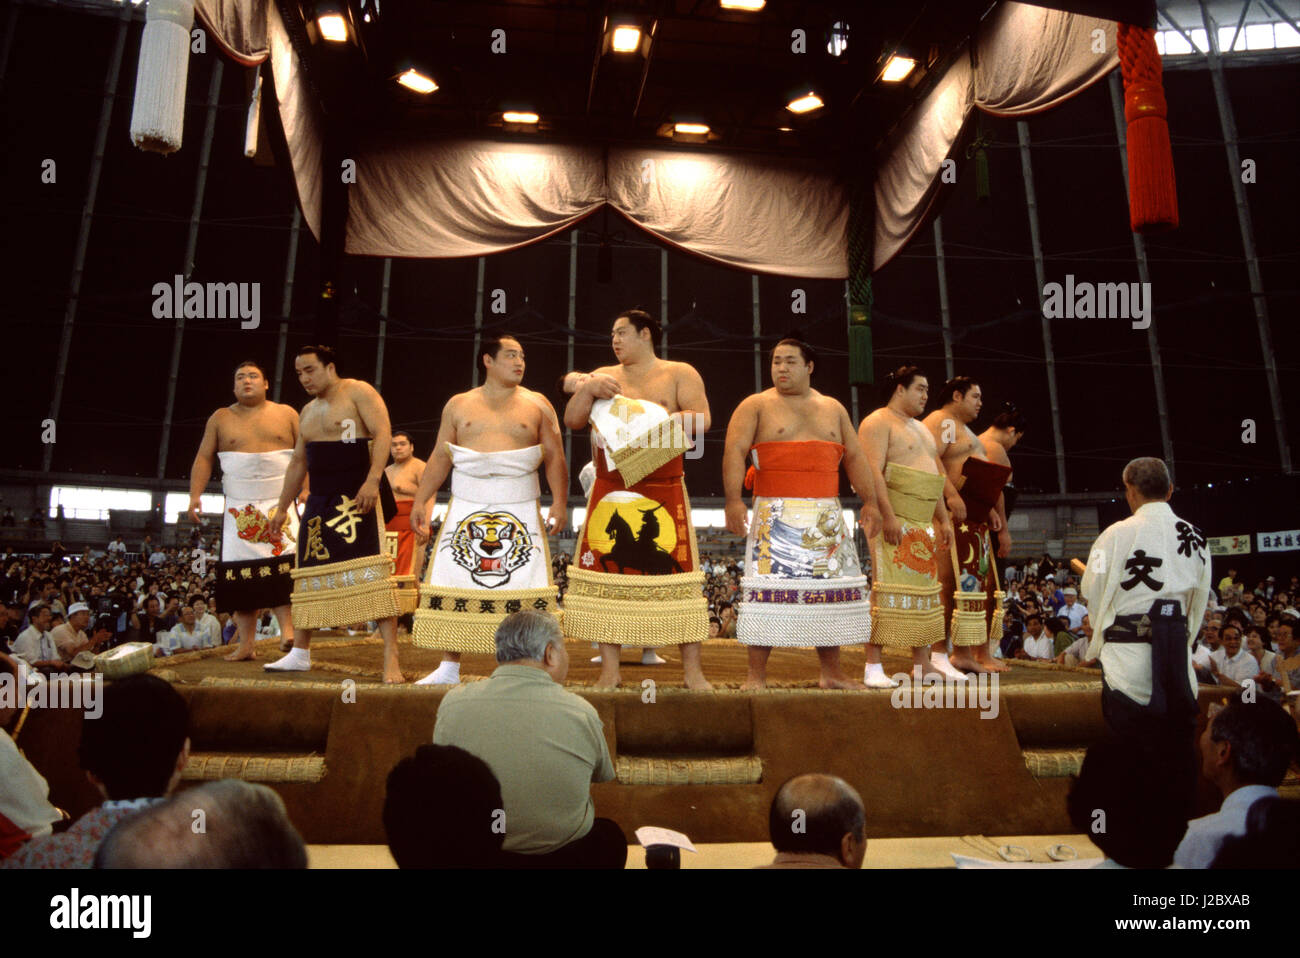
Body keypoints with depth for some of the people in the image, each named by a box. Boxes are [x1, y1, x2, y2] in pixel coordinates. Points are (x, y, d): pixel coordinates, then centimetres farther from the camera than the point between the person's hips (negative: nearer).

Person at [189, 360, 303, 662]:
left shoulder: (286, 414, 9)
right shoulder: (221, 418, 13)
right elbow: (204, 458, 10)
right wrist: (195, 495, -3)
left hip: (281, 505, -1)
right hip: (239, 509, 2)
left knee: (283, 567, -18)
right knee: (242, 574, -1)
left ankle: (288, 631, -18)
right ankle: (246, 644, 5)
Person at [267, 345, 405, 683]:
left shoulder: (357, 392, -2)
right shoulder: (307, 412, 22)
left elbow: (382, 433, -14)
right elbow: (297, 463, 27)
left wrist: (372, 480, -26)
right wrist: (282, 508, 26)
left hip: (357, 498, -8)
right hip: (319, 502, 8)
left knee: (373, 572, -14)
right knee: (309, 573, 11)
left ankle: (391, 658, -13)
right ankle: (300, 653, 23)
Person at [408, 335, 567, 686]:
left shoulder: (538, 405, 9)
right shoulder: (458, 405, 13)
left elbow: (555, 457, 2)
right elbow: (440, 457, 11)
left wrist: (559, 502, -9)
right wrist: (420, 500, 4)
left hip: (520, 511, -1)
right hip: (466, 509, 2)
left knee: (524, 588, -5)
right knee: (453, 585, 0)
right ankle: (449, 667, 12)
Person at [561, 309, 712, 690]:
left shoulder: (680, 374, 7)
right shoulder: (604, 376, 17)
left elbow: (701, 421, -6)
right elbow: (572, 420, 10)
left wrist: (652, 419, -15)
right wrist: (587, 390, -6)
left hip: (663, 497, -3)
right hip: (610, 496, 3)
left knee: (676, 578, -3)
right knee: (607, 577, 2)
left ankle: (692, 670, 7)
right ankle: (609, 670, 13)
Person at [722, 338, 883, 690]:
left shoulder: (834, 408, 17)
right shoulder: (755, 406, 4)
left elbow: (854, 457, 17)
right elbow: (734, 452, -7)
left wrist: (870, 501, 8)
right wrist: (734, 501, -20)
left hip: (827, 519, 4)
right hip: (776, 516, -4)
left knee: (831, 589, 6)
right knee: (769, 589, -8)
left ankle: (832, 672, 18)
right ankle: (756, 675, 0)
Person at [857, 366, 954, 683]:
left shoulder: (921, 429, 24)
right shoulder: (878, 422, -4)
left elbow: (934, 479, 26)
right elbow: (874, 472, -16)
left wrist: (943, 519, 18)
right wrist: (888, 516, -24)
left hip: (924, 524, 9)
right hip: (894, 520, -9)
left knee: (923, 590, 9)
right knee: (887, 589, -11)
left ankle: (923, 663, 16)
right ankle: (873, 666, -8)